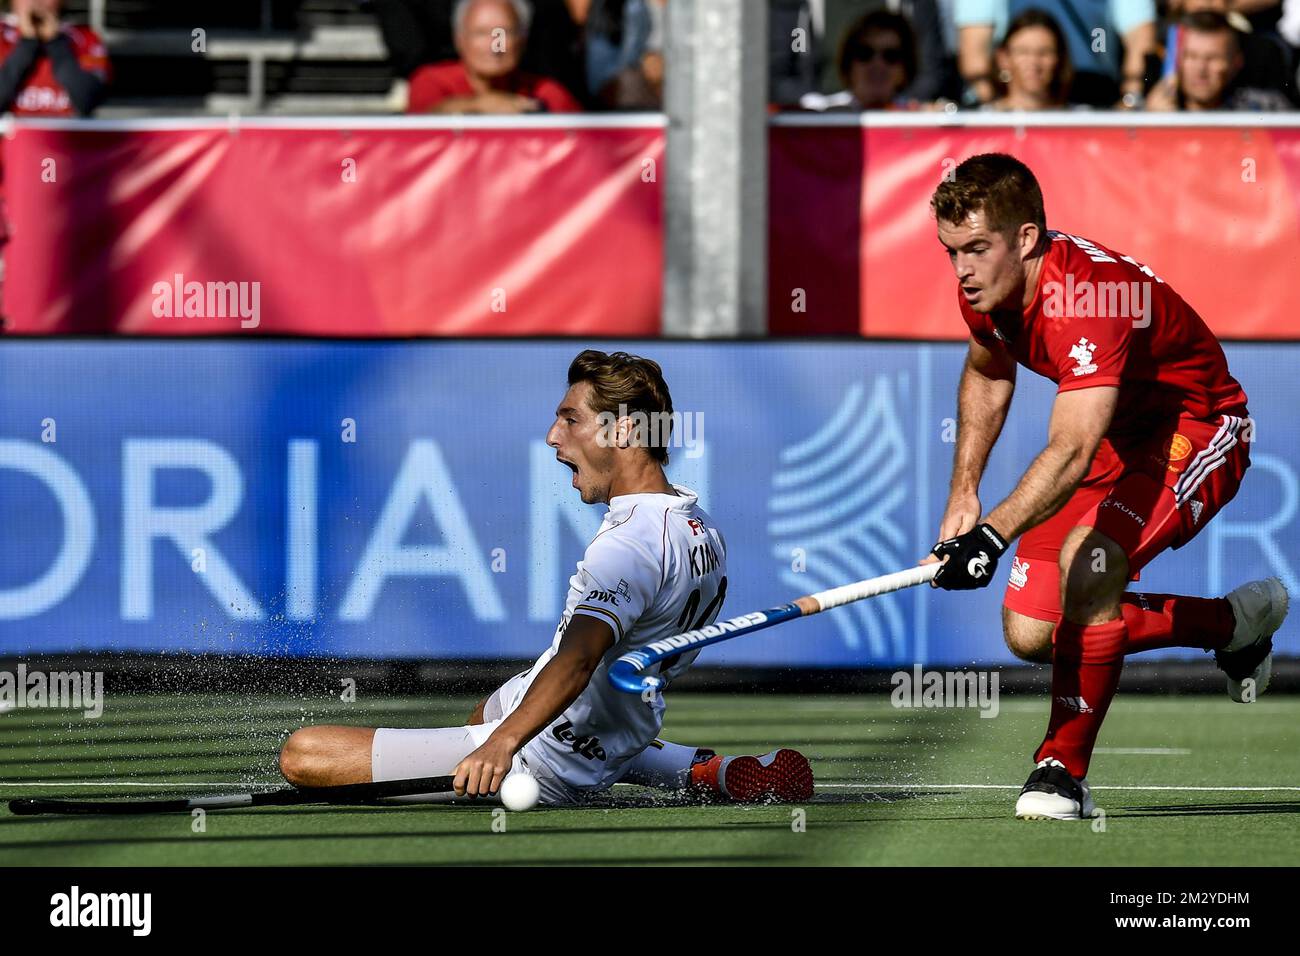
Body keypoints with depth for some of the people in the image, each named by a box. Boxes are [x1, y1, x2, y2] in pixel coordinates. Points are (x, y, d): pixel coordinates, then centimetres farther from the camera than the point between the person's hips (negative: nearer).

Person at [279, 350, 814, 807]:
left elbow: (576, 662, -40)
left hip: (545, 769, -10)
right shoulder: (703, 529, 5)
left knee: (304, 755, -17)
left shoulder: (631, 546, -25)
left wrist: (502, 745, -54)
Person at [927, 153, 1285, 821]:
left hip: (1196, 432, -9)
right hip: (1114, 435, 9)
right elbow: (986, 376, 15)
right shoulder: (985, 286, -10)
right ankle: (1234, 622, 20)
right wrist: (962, 495, 6)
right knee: (1029, 634, 0)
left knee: (1088, 562, -35)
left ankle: (1063, 768, -21)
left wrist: (994, 535, -60)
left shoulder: (1086, 298, -36)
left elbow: (1070, 452, -48)